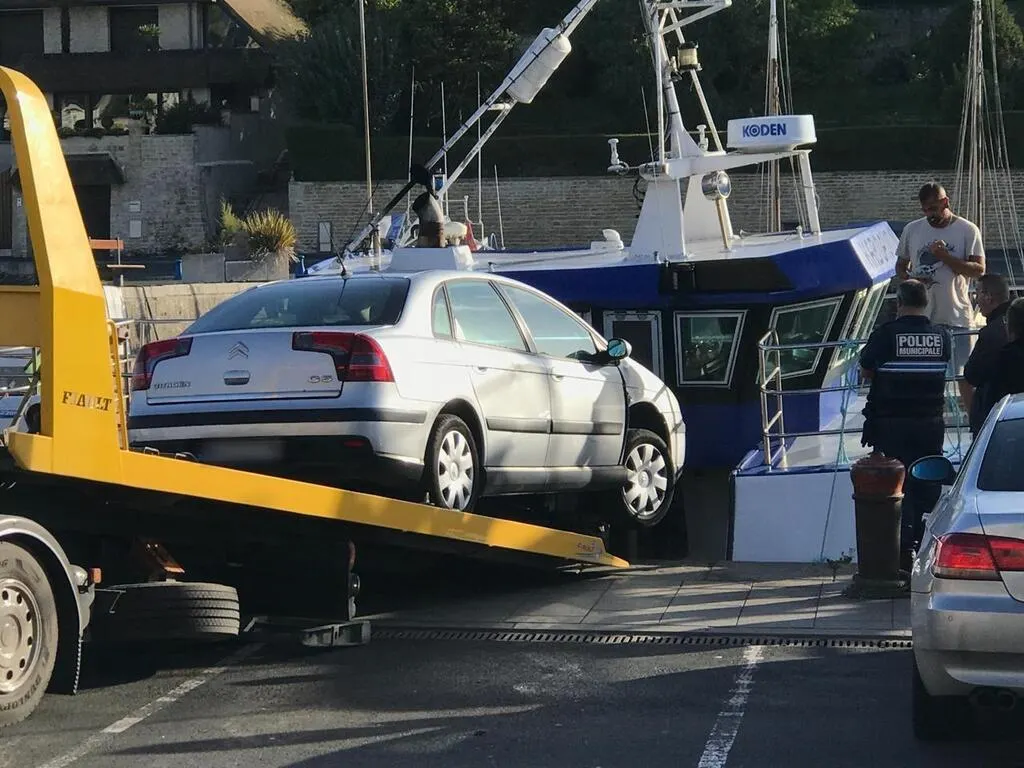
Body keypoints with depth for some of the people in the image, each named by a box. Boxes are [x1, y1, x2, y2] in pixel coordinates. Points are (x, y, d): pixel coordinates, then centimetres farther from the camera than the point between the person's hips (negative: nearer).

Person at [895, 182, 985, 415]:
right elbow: (901, 266, 14)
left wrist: (946, 257, -22)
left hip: (957, 316, -3)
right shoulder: (912, 230, 5)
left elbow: (979, 269, -11)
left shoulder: (967, 230, -5)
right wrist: (909, 280, -9)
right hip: (921, 315, 3)